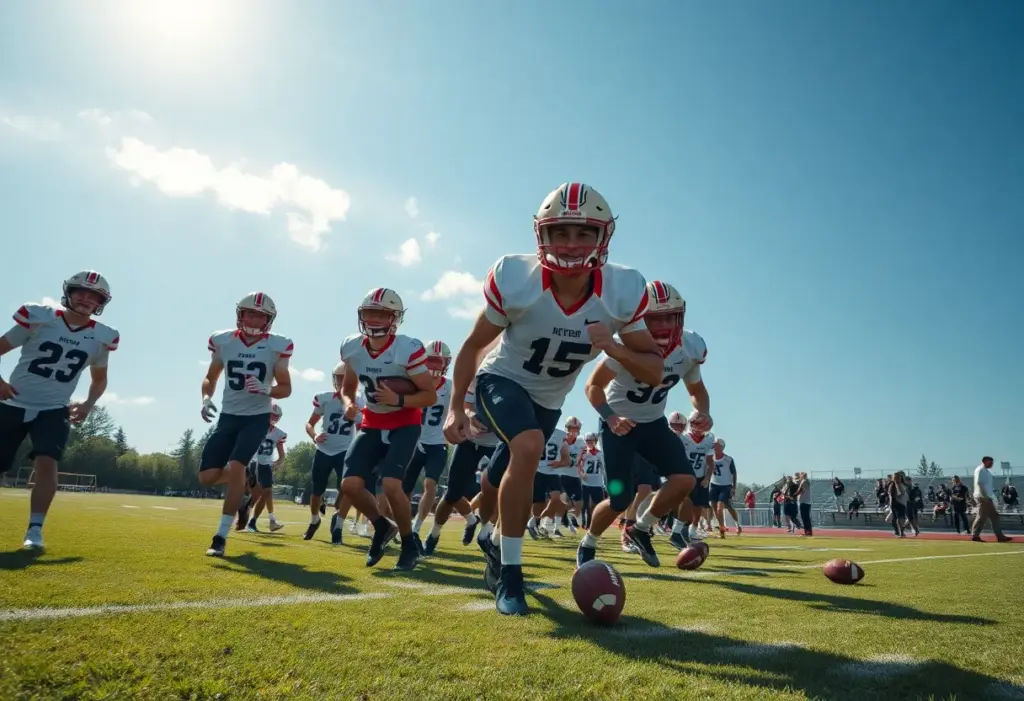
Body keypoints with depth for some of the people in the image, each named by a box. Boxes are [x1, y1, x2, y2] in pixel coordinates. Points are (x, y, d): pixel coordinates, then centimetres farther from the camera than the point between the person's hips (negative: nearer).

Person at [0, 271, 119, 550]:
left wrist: (88, 404, -2)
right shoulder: (38, 317, -7)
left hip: (54, 410, 0)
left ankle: (35, 530, -13)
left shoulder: (101, 337, -1)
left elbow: (99, 379, 15)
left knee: (46, 464, -19)